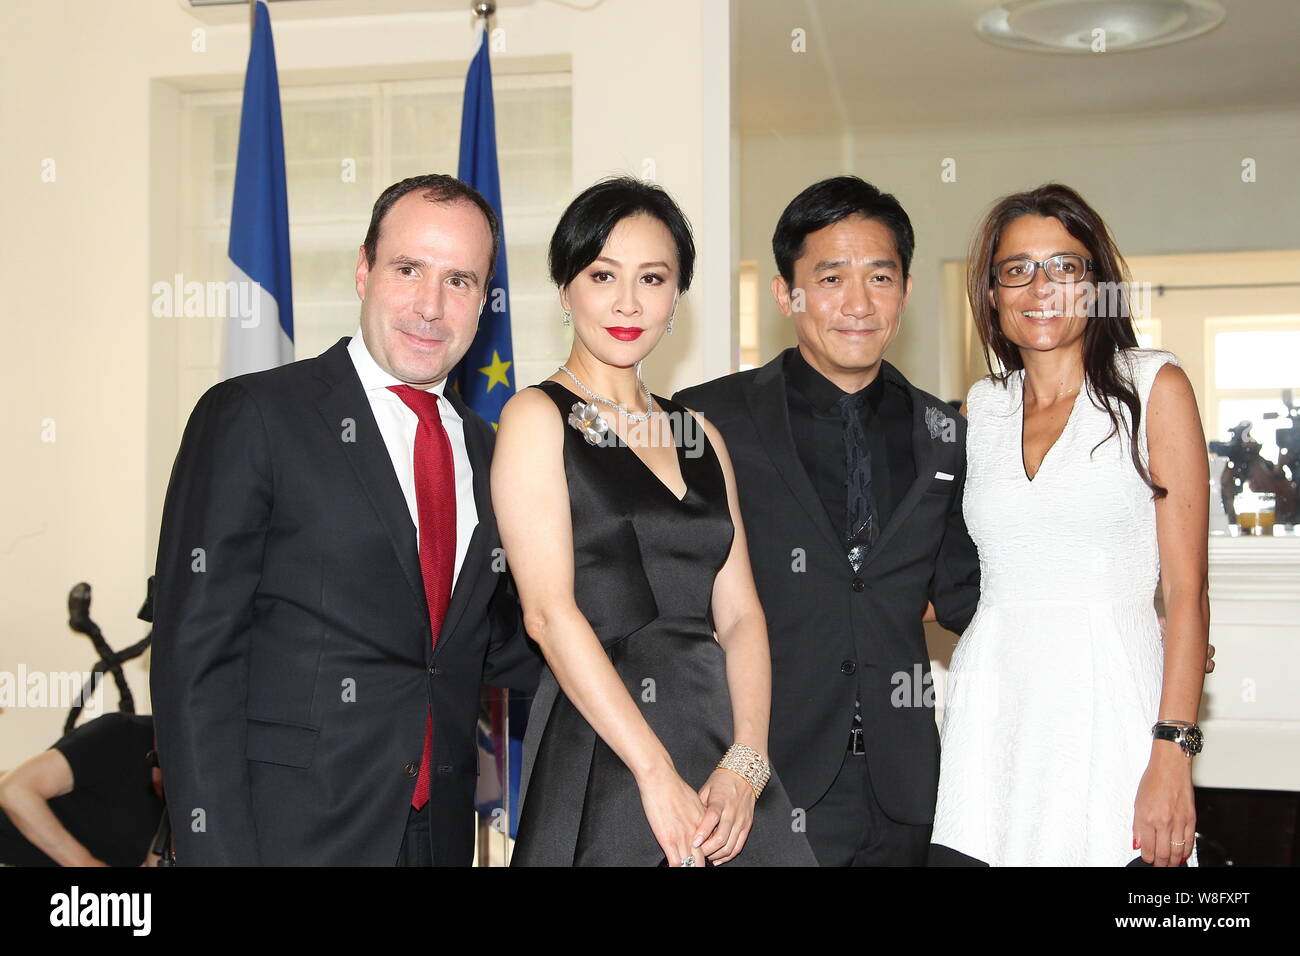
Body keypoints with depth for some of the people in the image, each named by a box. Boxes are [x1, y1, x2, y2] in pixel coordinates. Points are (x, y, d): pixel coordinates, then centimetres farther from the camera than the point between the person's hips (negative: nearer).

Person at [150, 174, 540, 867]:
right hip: (291, 833, -5)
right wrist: (215, 852, -17)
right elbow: (195, 661, -11)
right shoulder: (251, 416, -7)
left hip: (440, 834, 5)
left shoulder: (483, 450, 11)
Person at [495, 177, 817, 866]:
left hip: (724, 739, 5)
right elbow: (548, 608, -12)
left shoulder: (699, 436, 14)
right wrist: (657, 772, -17)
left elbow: (739, 614, 7)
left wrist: (746, 763, -8)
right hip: (601, 752, -5)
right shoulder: (537, 417, -2)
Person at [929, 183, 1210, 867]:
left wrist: (1174, 754, -12)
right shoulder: (981, 408, 11)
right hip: (991, 707, 3)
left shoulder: (1153, 387, 0)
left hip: (1110, 706, -3)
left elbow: (1186, 587, -5)